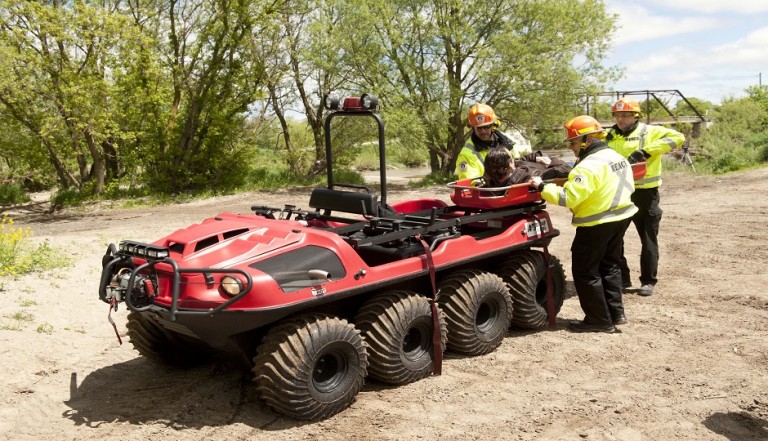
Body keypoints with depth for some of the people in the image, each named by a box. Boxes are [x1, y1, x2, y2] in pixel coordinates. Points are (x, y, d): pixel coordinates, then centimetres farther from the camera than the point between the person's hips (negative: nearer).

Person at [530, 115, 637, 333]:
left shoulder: (588, 166, -23)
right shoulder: (619, 158, 7)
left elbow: (568, 198, -29)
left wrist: (542, 187, -20)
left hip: (596, 224, -9)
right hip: (621, 217, 10)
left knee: (585, 272, 2)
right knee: (609, 266, 22)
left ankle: (600, 320, 9)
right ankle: (616, 312, 25)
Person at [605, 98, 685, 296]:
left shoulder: (650, 132, -3)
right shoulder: (610, 136, 10)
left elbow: (677, 137, -15)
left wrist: (646, 151, -22)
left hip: (644, 193, -4)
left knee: (648, 238, 6)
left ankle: (648, 281, 17)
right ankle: (621, 278, 21)